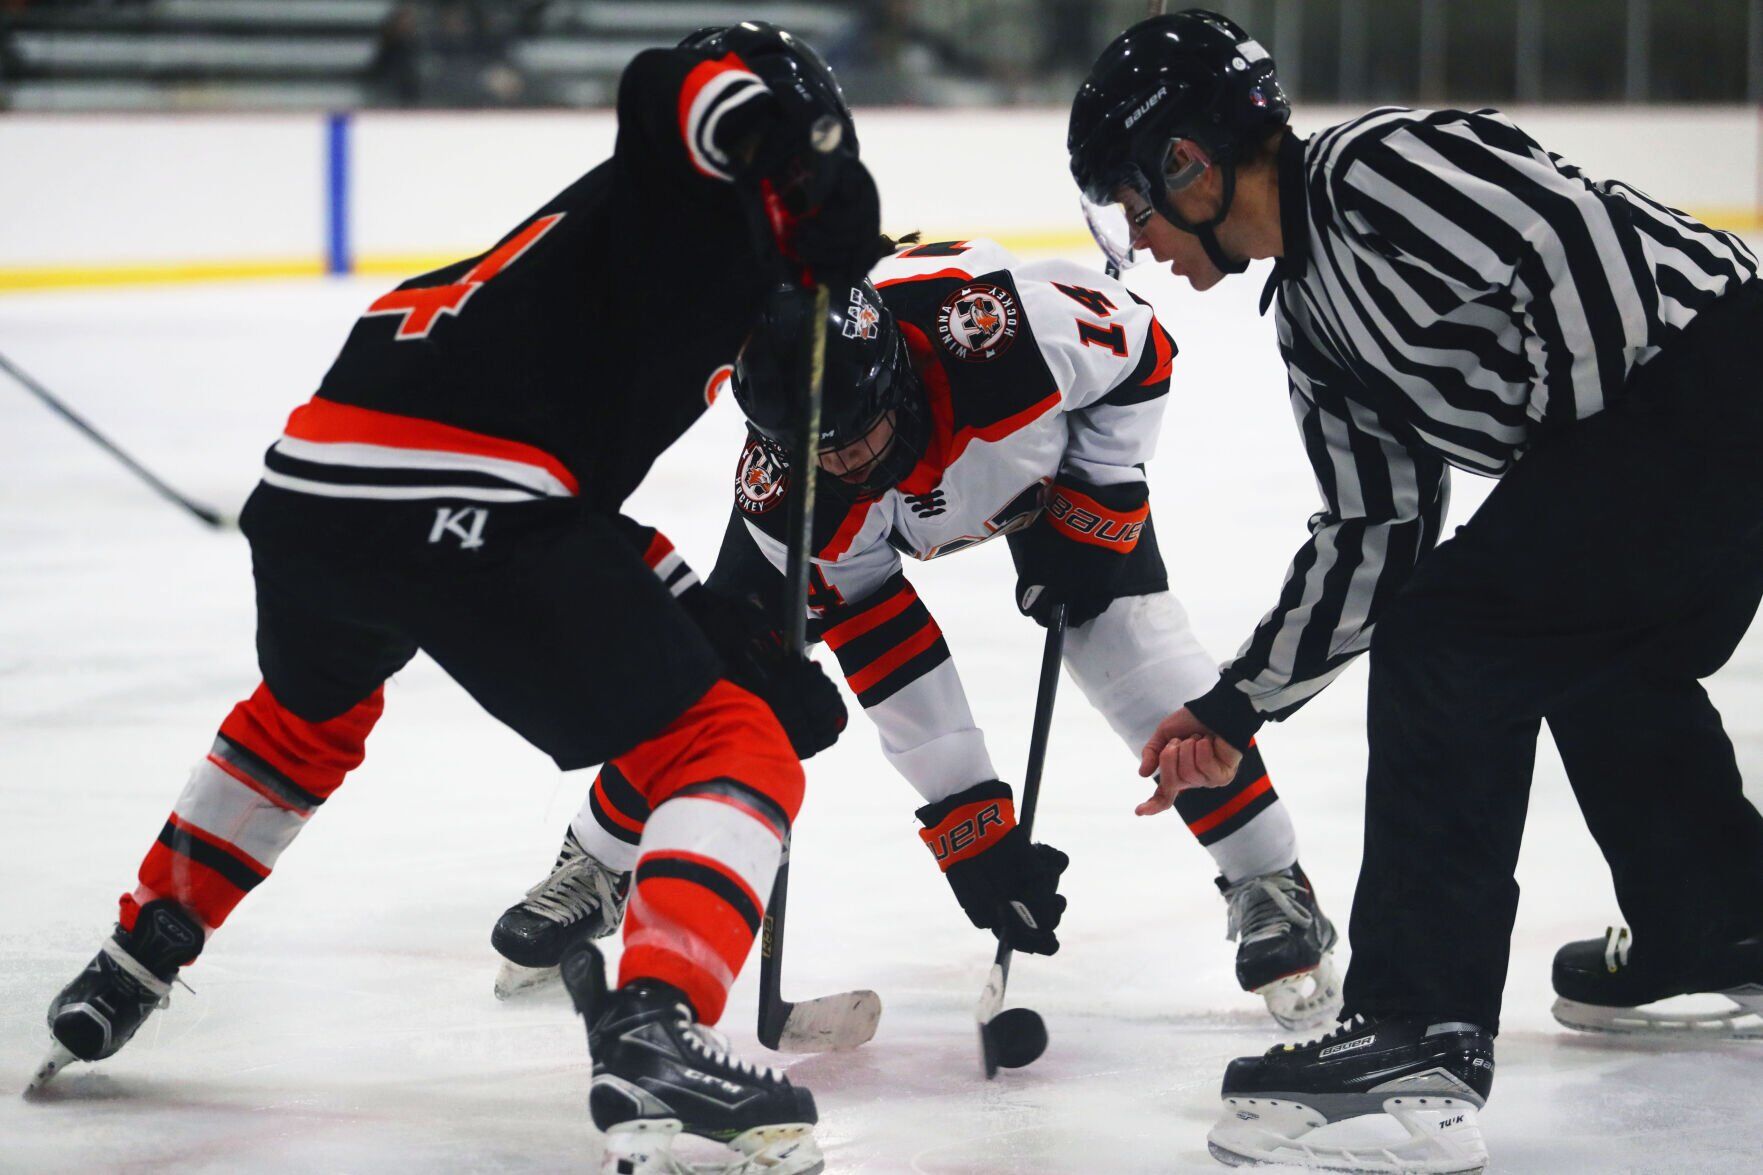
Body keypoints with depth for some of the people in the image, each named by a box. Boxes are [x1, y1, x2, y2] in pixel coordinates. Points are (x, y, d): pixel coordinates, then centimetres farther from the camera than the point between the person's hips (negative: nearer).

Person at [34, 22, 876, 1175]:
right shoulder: (717, 211, 8)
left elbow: (583, 489, 30)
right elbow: (681, 82, -15)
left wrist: (721, 625, 26)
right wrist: (808, 141, -19)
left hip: (308, 486, 9)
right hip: (460, 507, -9)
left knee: (307, 713, 40)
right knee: (736, 756, -2)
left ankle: (128, 970, 50)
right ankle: (655, 1040, -21)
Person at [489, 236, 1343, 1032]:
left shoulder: (991, 324, -45)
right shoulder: (780, 490, -35)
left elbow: (1141, 349, -23)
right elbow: (886, 666, -27)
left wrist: (1093, 505, -21)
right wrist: (968, 821, -27)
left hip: (1048, 436, -1)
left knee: (1126, 638, -17)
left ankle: (1269, 884, -4)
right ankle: (595, 867, 17)